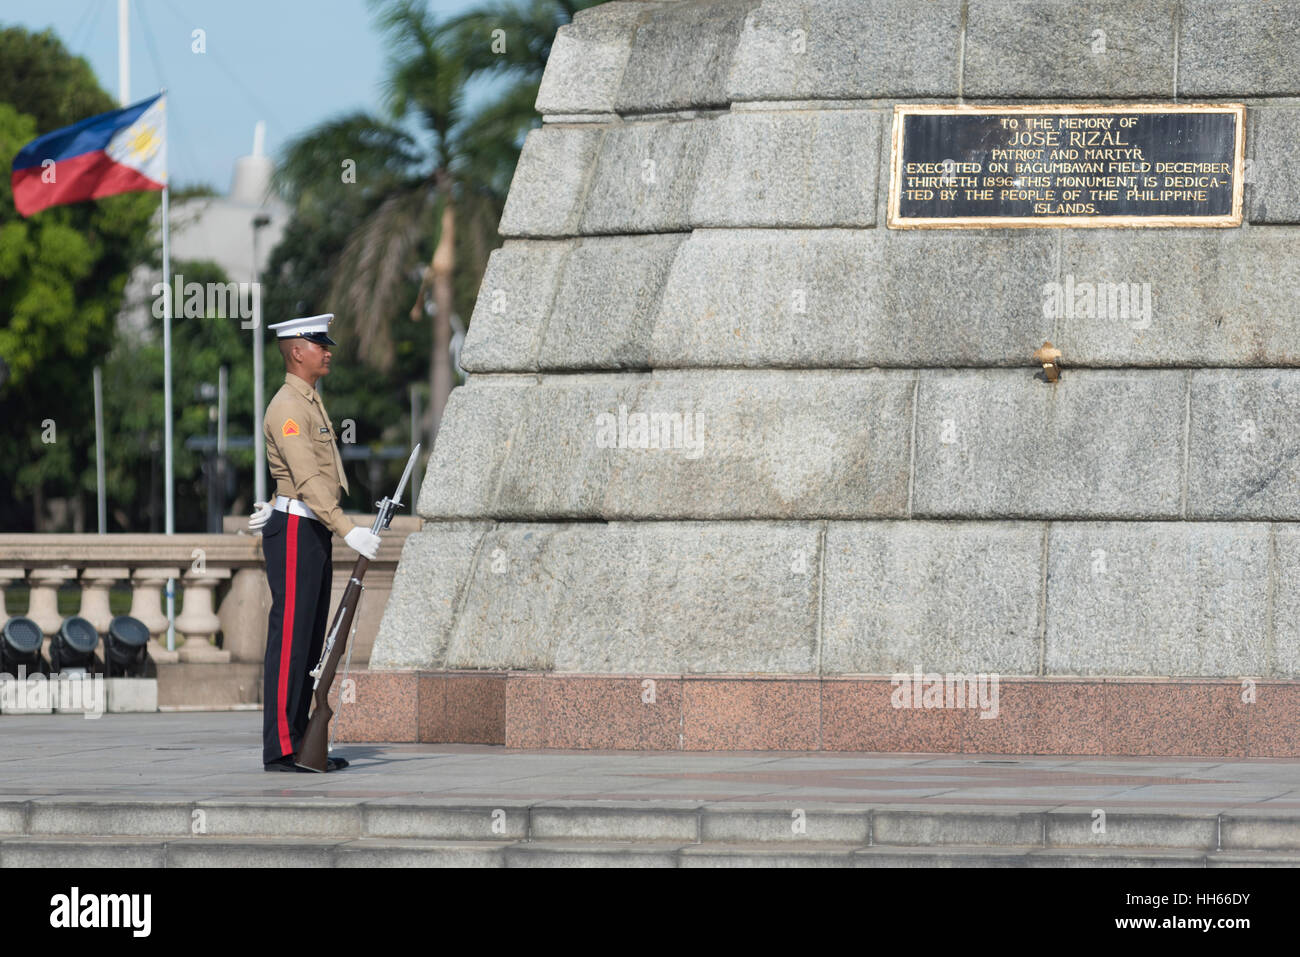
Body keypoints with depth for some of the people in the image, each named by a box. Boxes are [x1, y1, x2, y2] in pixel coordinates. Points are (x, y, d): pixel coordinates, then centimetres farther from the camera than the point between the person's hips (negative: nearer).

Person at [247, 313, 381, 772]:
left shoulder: (311, 403, 17)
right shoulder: (287, 408, -15)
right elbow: (307, 477, -24)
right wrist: (348, 530, -31)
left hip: (313, 532, 10)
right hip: (295, 535, -10)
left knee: (310, 644, 10)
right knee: (289, 641, -9)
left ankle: (300, 745, 13)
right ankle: (280, 749, -9)